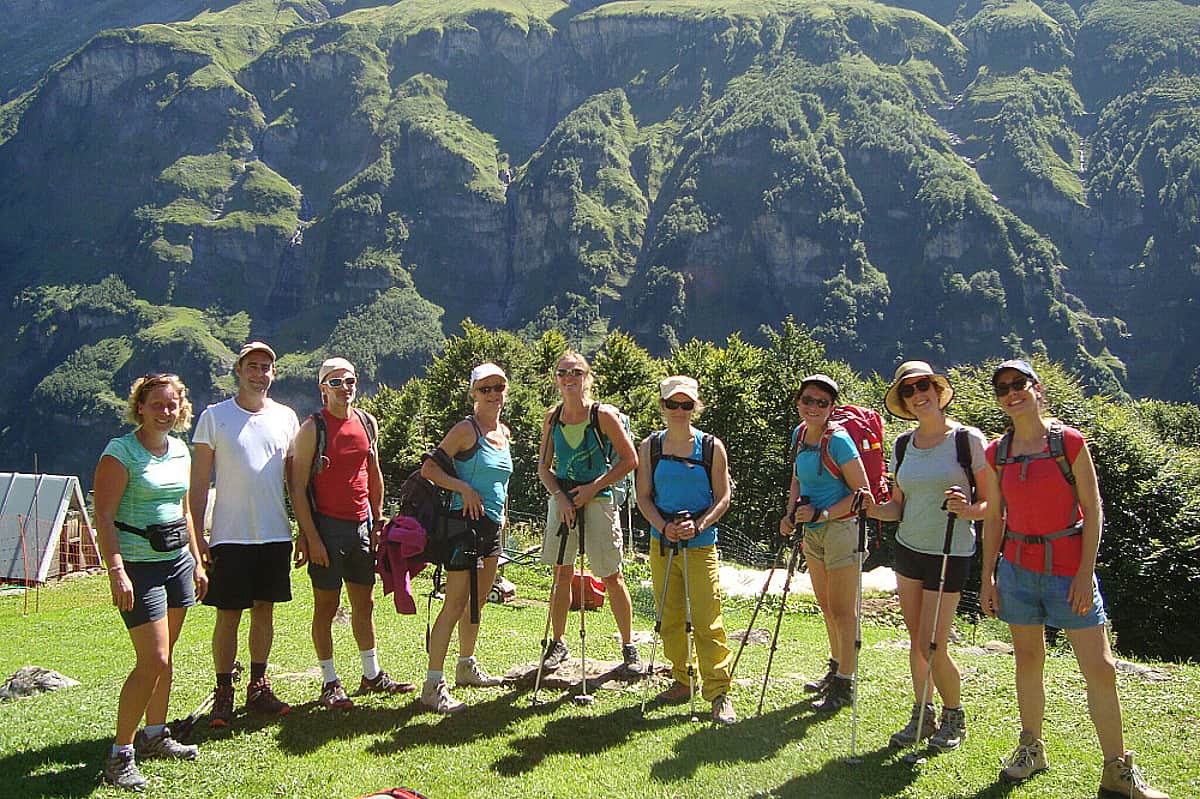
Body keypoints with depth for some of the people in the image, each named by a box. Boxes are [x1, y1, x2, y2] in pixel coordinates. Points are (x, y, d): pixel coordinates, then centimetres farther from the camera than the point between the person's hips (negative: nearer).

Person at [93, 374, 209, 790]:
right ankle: (120, 755, -1)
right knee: (152, 661, -11)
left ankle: (155, 735, 28)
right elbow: (104, 516, -15)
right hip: (139, 565, -7)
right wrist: (117, 571, -23)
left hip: (178, 560, 7)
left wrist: (197, 562, 18)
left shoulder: (180, 450, 11)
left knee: (165, 657, 13)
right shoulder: (121, 452, -10)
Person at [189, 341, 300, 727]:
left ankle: (258, 688, 20)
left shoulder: (286, 417, 9)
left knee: (265, 611, 10)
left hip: (275, 535, 3)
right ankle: (223, 693, 11)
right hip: (230, 536, -3)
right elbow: (199, 482, -1)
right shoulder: (214, 417, 0)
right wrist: (197, 536, -7)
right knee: (228, 616, 1)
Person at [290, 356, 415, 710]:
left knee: (365, 604, 14)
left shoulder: (367, 422, 8)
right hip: (326, 525, -6)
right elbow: (298, 486, -11)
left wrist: (378, 521, 13)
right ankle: (330, 683, 12)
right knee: (326, 605, 2)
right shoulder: (312, 428, -9)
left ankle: (372, 675, 25)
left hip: (361, 525, 6)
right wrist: (311, 536, -15)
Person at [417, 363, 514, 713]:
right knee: (455, 603, -11)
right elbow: (429, 468, -14)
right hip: (467, 522, -8)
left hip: (493, 526, 8)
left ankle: (467, 666, 34)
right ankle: (433, 685, -10)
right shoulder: (467, 430, -10)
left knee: (477, 602, 18)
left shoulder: (504, 433, 13)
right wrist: (465, 489, -20)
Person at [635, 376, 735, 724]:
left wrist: (698, 525, -16)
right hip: (661, 542, 3)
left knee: (706, 621, -8)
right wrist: (664, 526, -13)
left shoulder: (712, 447, 0)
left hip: (701, 544, -3)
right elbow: (643, 497, 4)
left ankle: (719, 693, -1)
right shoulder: (650, 446, 5)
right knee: (670, 619, 9)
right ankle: (682, 680, 24)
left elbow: (723, 498, 0)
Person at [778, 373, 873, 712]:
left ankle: (845, 685, 11)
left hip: (840, 529, -8)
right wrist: (791, 513, 3)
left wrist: (821, 514, -20)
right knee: (827, 608, 19)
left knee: (842, 612, 0)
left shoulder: (838, 440, -18)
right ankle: (836, 669, 35)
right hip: (813, 532, 8)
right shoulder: (799, 434, 5)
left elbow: (862, 493, -17)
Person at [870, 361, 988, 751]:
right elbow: (900, 506, 10)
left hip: (951, 553, -5)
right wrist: (875, 509, -11)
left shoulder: (968, 439, -10)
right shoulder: (903, 445, 6)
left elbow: (990, 502, -8)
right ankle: (922, 716, 27)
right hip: (908, 548, 5)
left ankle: (955, 717, 20)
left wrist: (968, 509, -29)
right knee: (916, 642, 11)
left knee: (931, 647, -4)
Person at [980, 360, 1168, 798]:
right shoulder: (997, 453, 4)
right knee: (1028, 659, 12)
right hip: (1018, 567, 3)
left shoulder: (1069, 441, -6)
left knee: (1100, 668, -4)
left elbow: (1092, 510, -5)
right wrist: (987, 576, 8)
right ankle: (1031, 749, 27)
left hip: (1068, 567, -3)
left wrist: (1086, 571, -11)